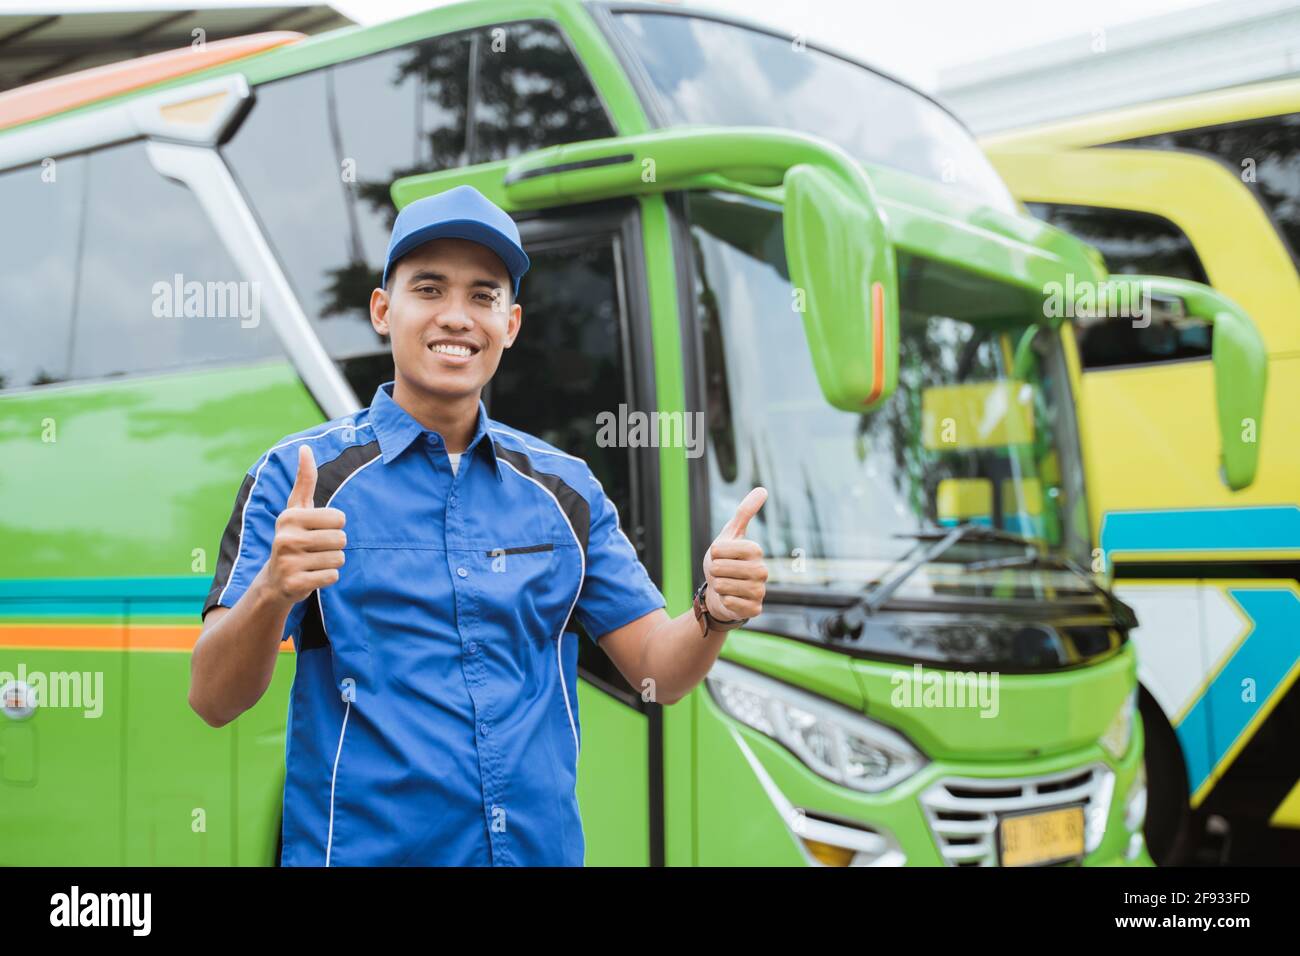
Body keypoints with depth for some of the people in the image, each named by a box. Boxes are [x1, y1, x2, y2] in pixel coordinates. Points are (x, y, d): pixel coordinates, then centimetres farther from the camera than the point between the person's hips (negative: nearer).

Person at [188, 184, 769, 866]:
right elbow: (214, 701, -13)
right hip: (361, 850, -3)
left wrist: (714, 613, -18)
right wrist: (273, 592, -33)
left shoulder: (566, 487, 5)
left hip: (543, 849, 3)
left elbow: (656, 671, 4)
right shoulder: (297, 477, -6)